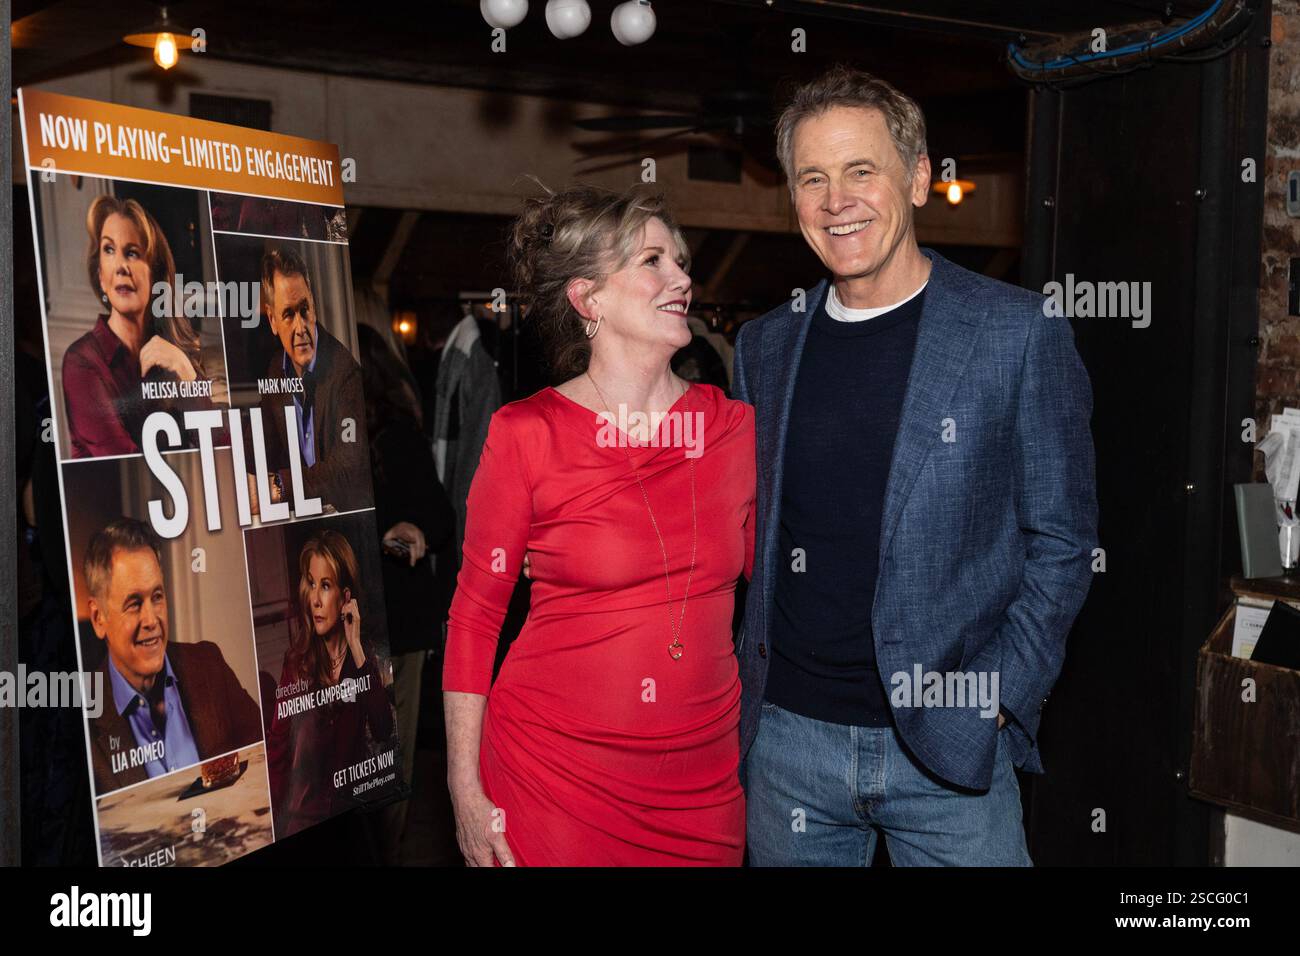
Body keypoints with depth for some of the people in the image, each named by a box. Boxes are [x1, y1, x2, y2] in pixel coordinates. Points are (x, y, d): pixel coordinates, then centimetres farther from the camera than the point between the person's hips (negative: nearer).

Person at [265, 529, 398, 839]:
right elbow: (276, 746, 0)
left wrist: (357, 650, -14)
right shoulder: (296, 659, 0)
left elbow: (384, 732, -12)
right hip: (303, 814, -2)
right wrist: (275, 819, -10)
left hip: (355, 804, 2)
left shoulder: (363, 656, 2)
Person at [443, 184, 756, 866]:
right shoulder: (526, 434, -8)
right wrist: (466, 789, -5)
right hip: (554, 768, -3)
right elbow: (474, 612, -3)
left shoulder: (734, 426, 1)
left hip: (704, 772, 3)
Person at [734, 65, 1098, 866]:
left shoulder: (1021, 333, -6)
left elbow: (1061, 543, -3)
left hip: (946, 748, -3)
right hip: (788, 733, 4)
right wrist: (747, 682, 4)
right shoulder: (766, 345, 7)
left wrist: (993, 702, -11)